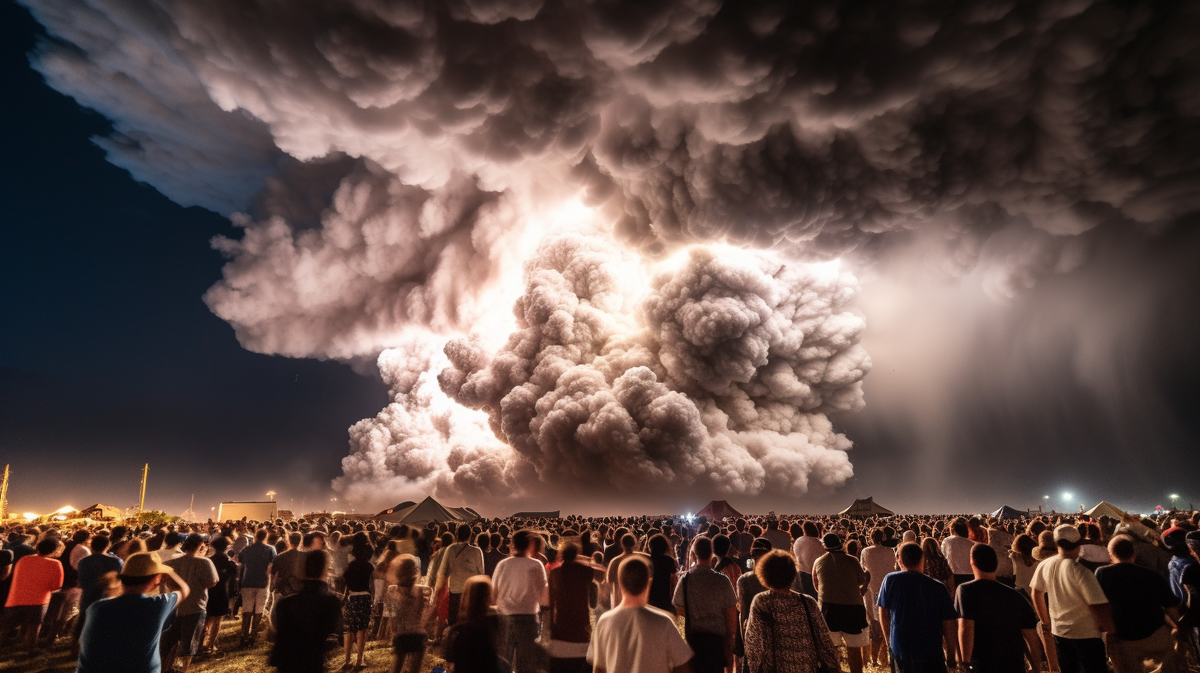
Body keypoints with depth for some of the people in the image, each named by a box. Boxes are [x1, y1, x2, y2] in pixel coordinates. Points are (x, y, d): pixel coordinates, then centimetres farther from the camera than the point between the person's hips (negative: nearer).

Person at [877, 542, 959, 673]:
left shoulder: (890, 580, -6)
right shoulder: (938, 587, -10)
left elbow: (883, 614, 3)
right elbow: (949, 624, -10)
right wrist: (954, 647, 5)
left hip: (899, 651, 2)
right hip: (930, 652, -2)